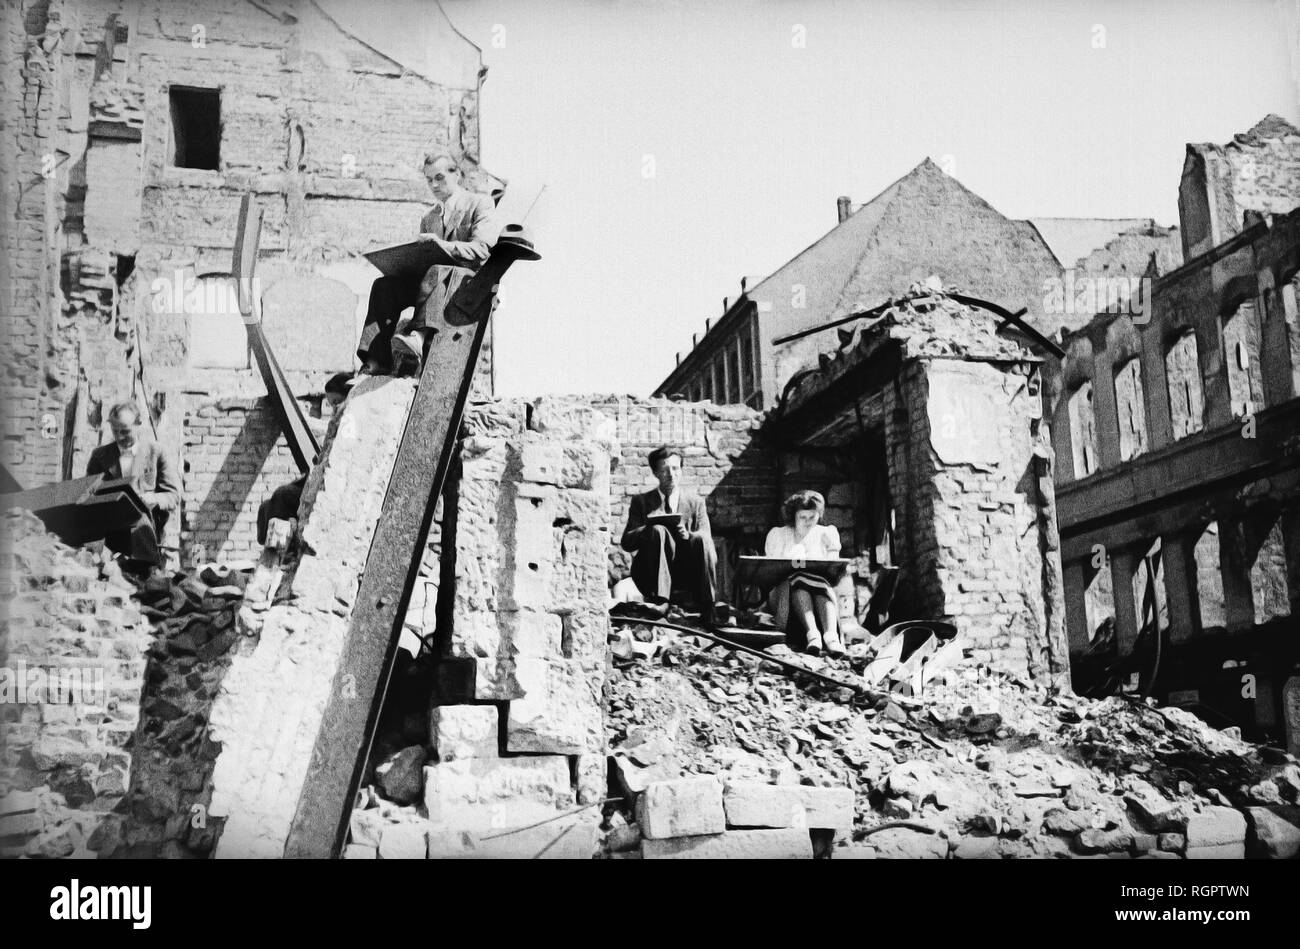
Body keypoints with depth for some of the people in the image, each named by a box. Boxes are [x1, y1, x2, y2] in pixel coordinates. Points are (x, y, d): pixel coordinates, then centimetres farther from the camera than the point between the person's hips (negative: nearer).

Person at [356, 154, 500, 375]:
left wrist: (444, 245, -23)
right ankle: (376, 362, -32)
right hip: (430, 280, 6)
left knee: (436, 273, -38)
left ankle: (417, 336, -60)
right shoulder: (429, 219, 26)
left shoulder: (480, 204, 7)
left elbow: (482, 249, -9)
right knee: (384, 284, -20)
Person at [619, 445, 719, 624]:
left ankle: (708, 608, -27)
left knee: (702, 540, -28)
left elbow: (707, 540, 1)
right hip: (651, 574, -1)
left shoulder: (696, 503, 14)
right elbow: (626, 542, 2)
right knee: (657, 530, -28)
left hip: (686, 574, 1)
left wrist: (688, 535, -22)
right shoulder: (641, 502, 11)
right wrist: (648, 529, -19)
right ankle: (657, 599, -34)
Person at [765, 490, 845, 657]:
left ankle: (831, 635, -59)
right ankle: (812, 633, -58)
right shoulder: (777, 535, 16)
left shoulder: (827, 534, 16)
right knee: (798, 580, -35)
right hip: (785, 593, -1)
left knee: (824, 585, -34)